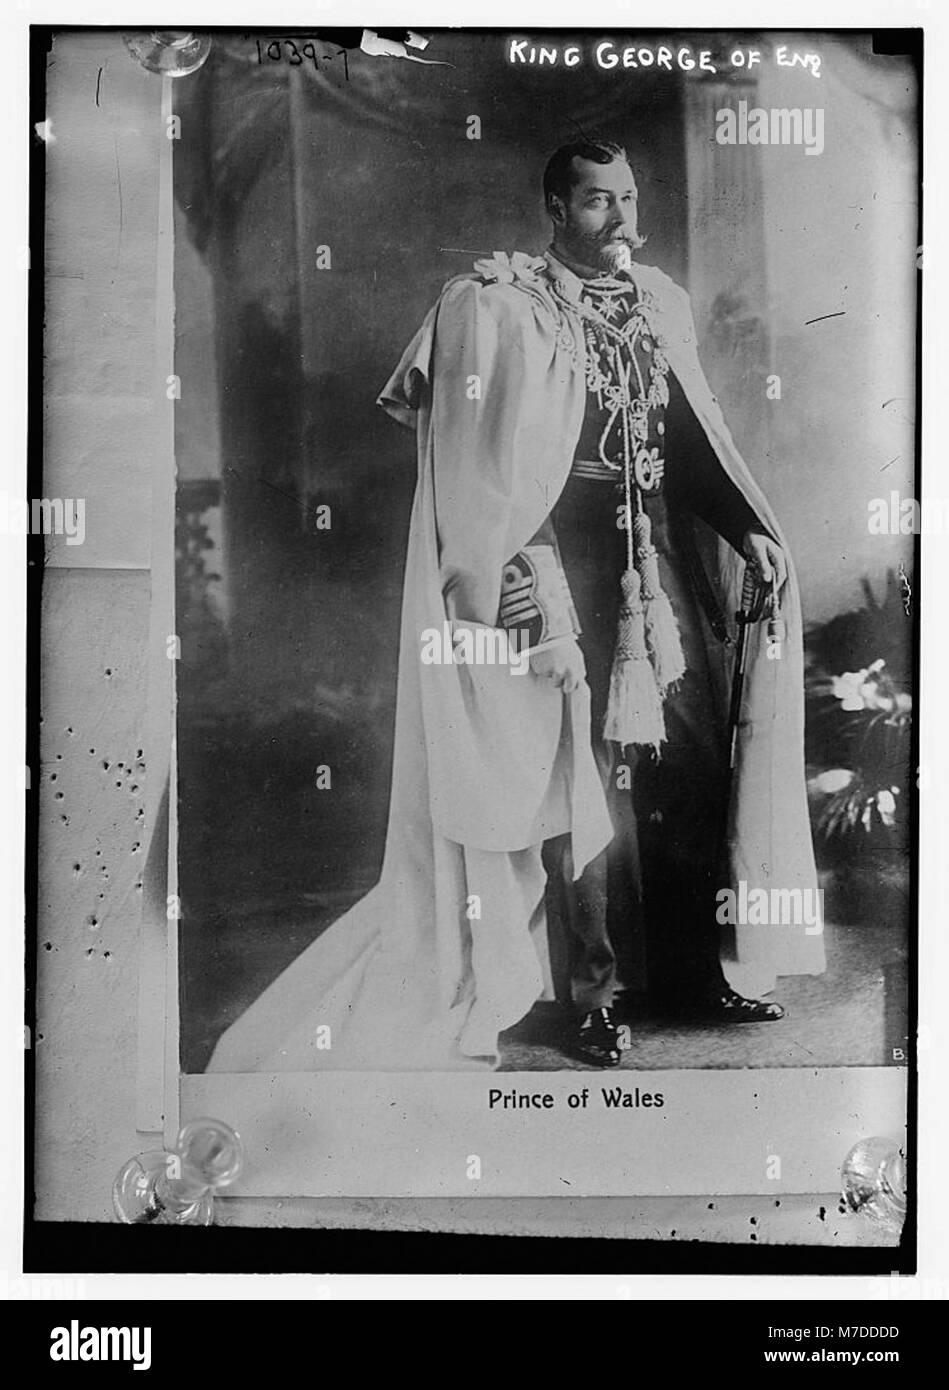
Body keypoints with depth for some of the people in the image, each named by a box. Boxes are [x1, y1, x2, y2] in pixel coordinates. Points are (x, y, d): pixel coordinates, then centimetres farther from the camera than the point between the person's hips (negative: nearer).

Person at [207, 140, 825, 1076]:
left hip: (659, 559, 6)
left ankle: (693, 969, 22)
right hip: (557, 560, -6)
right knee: (580, 771, -3)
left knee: (688, 766, 7)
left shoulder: (660, 304, 14)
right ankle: (592, 993, 11)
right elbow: (480, 455, -12)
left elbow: (694, 438, 16)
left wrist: (748, 527, 6)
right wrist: (508, 562, -22)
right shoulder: (503, 309, -6)